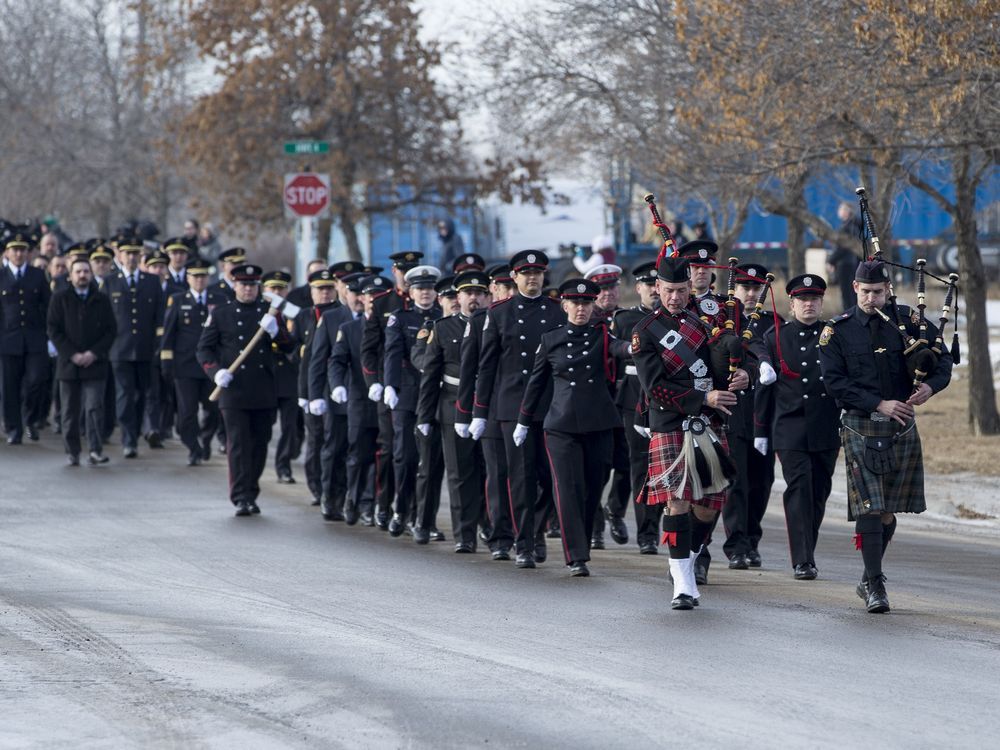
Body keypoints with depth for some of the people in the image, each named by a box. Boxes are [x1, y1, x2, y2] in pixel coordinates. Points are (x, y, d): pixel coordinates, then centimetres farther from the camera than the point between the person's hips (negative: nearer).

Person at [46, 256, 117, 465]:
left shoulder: (102, 300, 7)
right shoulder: (60, 299, 4)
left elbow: (111, 330, 4)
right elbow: (53, 330, -1)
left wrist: (93, 353, -8)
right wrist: (72, 354, -10)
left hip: (95, 364, 0)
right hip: (68, 365, 0)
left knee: (94, 408, -11)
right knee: (70, 411, 5)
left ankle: (95, 450, -11)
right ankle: (72, 452, 13)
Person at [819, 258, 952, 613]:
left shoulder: (907, 320, 5)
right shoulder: (837, 331, -2)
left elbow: (943, 358, 9)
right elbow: (835, 383, -8)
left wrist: (931, 386, -12)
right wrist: (879, 404, -17)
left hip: (902, 427, 3)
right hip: (860, 427, -3)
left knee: (889, 510, 10)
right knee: (869, 507, -10)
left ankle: (870, 580, 24)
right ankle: (874, 584, -5)